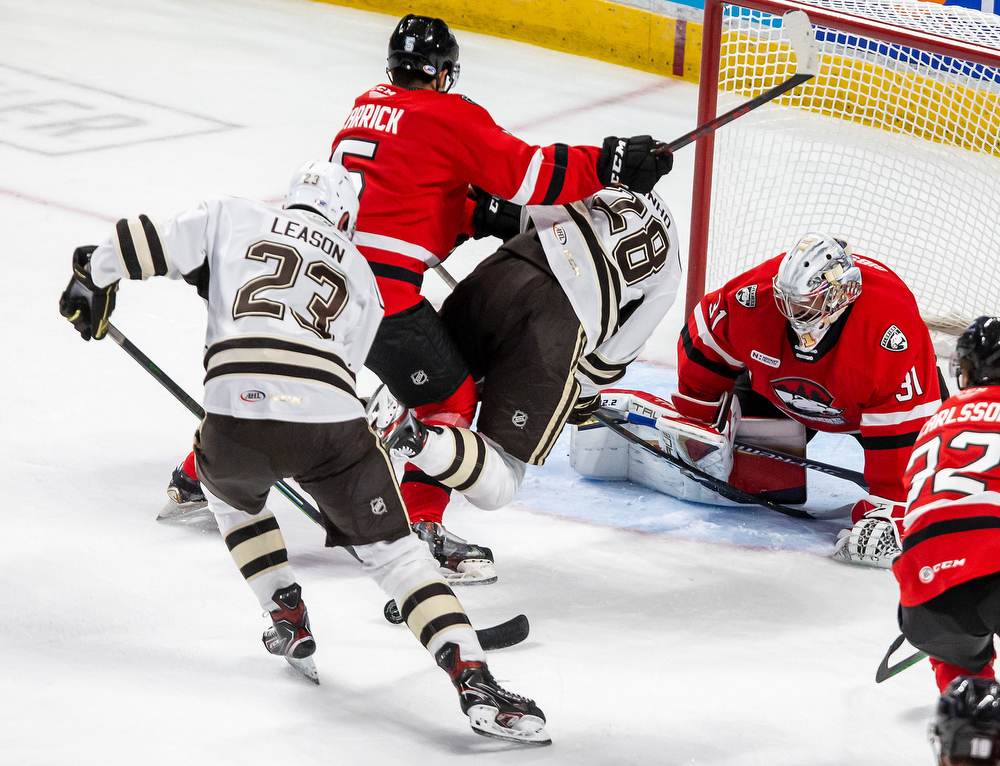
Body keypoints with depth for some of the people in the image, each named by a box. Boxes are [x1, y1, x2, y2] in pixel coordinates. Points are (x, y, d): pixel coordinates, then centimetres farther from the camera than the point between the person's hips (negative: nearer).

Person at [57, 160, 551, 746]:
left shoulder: (232, 219, 23)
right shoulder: (360, 276, 29)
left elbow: (143, 243, 15)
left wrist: (92, 279, 34)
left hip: (237, 416, 0)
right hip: (332, 421, 0)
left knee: (230, 491, 36)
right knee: (394, 550, 8)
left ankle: (290, 624, 32)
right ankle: (475, 681, -9)